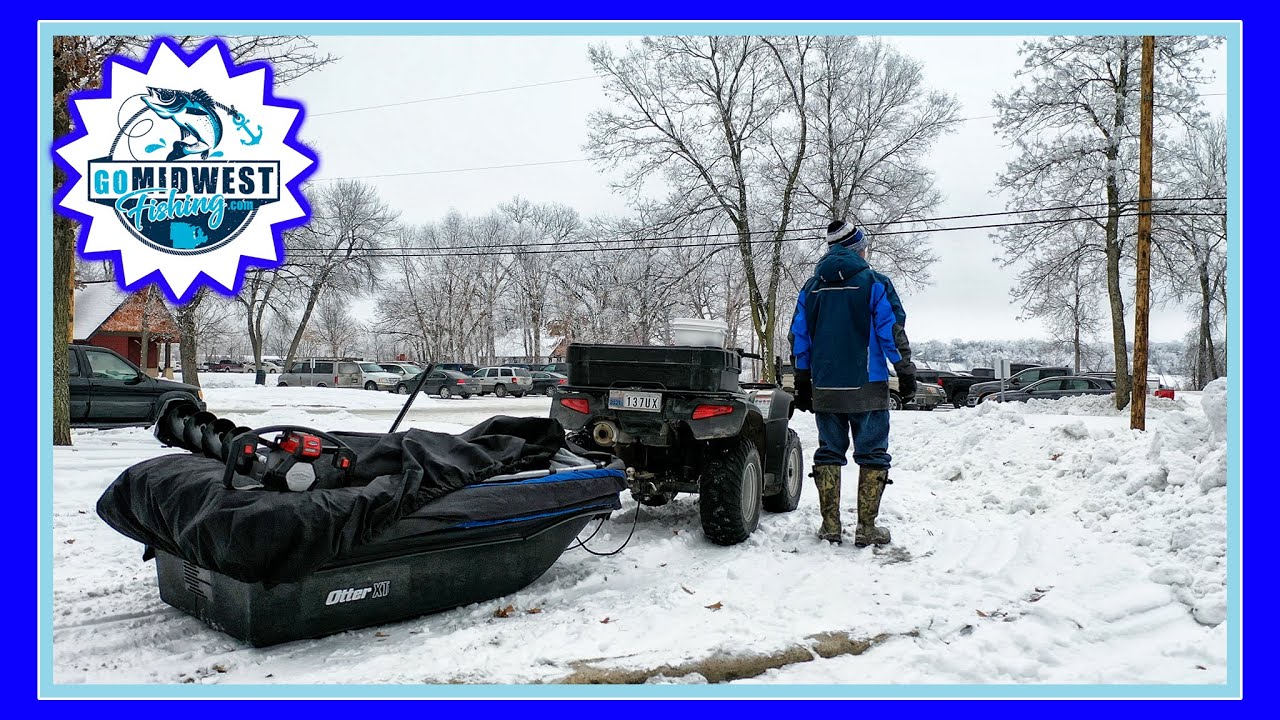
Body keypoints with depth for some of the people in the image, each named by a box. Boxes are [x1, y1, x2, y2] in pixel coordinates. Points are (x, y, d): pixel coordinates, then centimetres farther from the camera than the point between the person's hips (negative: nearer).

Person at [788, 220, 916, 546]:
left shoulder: (811, 287, 9)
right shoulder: (874, 283, -4)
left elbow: (799, 337, 10)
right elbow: (893, 330, -7)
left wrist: (802, 384, 16)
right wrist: (906, 372, 2)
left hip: (825, 388, 4)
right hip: (867, 386, -4)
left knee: (829, 454, 10)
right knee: (872, 455, 3)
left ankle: (830, 527, 11)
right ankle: (866, 529, 4)